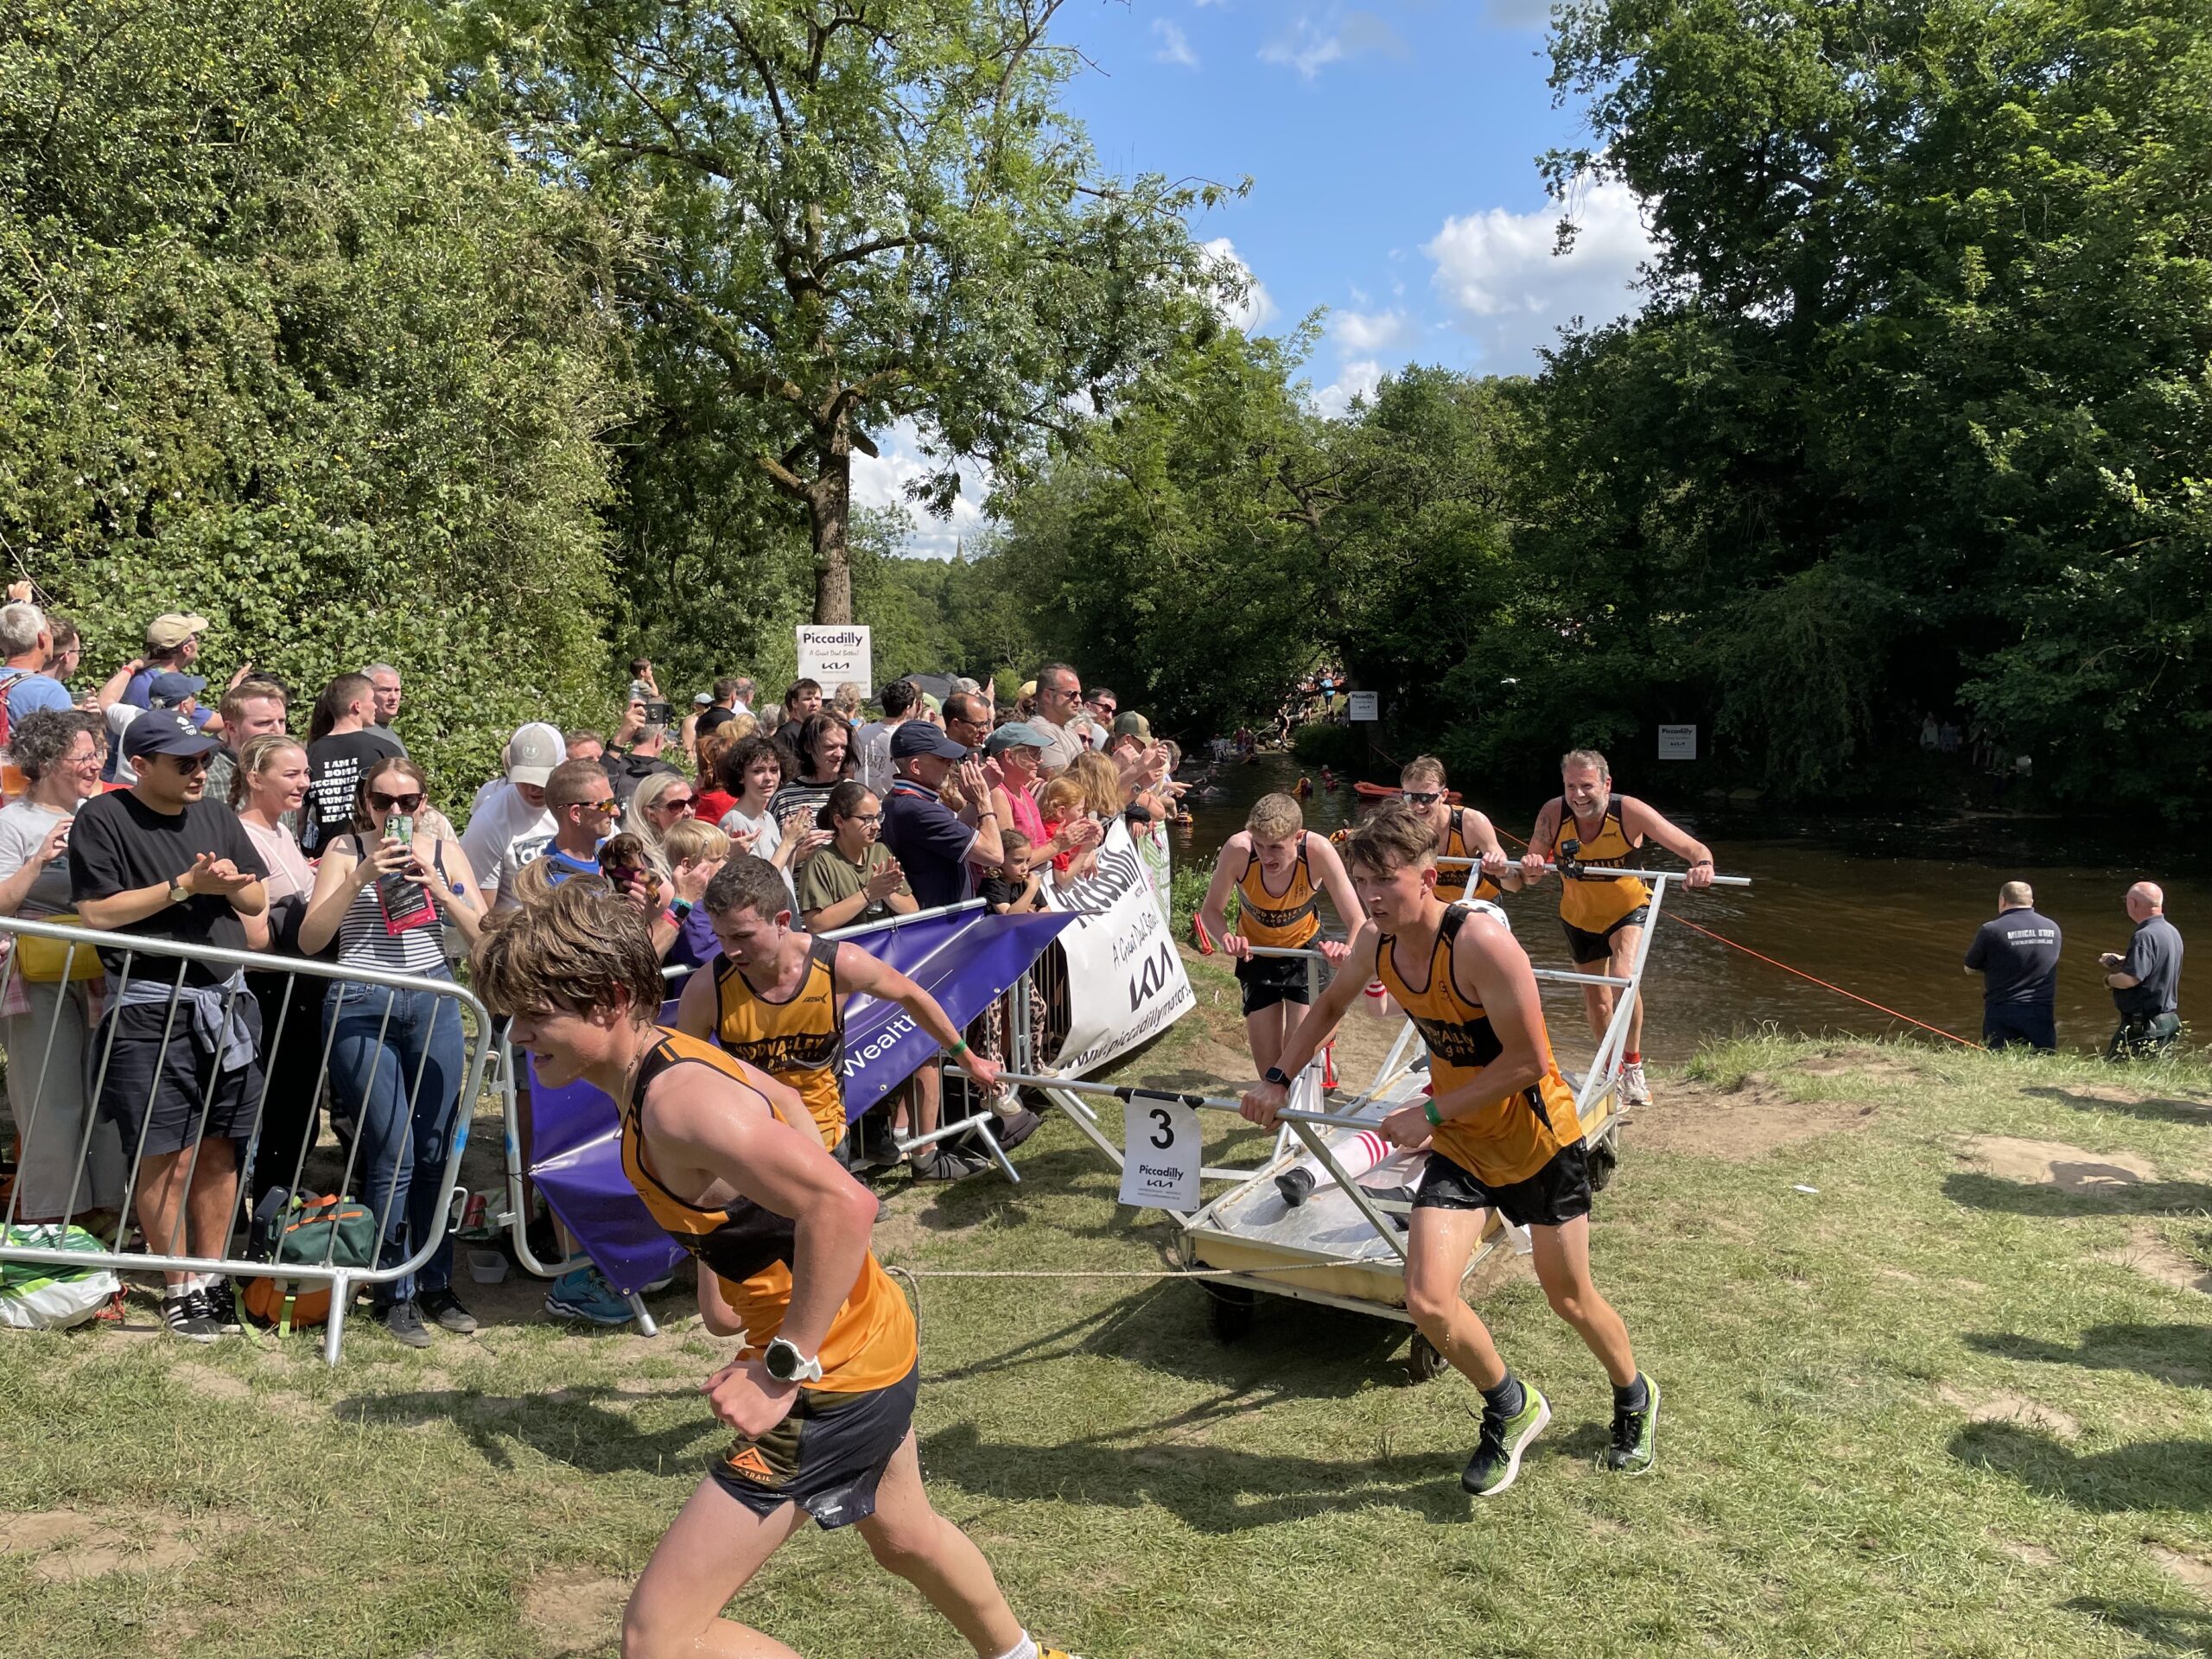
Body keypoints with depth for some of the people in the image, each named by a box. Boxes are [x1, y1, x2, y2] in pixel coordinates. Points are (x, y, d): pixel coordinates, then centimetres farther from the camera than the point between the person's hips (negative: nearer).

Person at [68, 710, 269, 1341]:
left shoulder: (216, 815, 12)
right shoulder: (102, 819, -4)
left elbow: (259, 898, 16)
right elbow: (95, 913, -12)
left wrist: (231, 885, -6)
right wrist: (184, 887, -15)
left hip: (225, 999, 5)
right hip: (150, 1006, -5)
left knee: (218, 1147, 8)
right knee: (164, 1154, -1)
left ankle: (211, 1277, 19)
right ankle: (178, 1289, 11)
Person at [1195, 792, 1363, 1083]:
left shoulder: (1318, 851, -33)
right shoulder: (1238, 849, -32)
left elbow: (1357, 921, -29)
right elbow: (1210, 911, -18)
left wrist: (1347, 948, -52)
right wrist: (1226, 937, -40)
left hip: (1305, 950, -1)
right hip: (1255, 953, 1)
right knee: (1268, 1067, 3)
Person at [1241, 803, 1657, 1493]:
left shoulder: (1480, 942, -30)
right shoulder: (1376, 941, -9)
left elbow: (1530, 1060, -27)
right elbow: (1331, 1005, 12)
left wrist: (1430, 1113, -26)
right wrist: (1278, 1079, 3)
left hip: (1538, 1139, -5)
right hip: (1459, 1145, 5)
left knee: (1570, 1299, 13)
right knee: (1428, 1301, -9)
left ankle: (1635, 1399, 46)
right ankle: (1512, 1409, 20)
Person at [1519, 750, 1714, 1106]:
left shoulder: (1630, 813, -30)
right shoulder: (1553, 814, -25)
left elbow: (1695, 849, -32)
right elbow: (1529, 877, -24)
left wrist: (1702, 866, -55)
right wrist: (1529, 868, -48)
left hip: (1629, 910, -3)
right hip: (1579, 917, 3)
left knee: (1624, 976, -28)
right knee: (1596, 1000, 14)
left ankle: (1634, 1064, -6)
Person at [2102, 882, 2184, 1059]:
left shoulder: (2145, 936, -21)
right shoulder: (2172, 932, 11)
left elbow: (2131, 979, -27)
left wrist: (2109, 979, -7)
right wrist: (2122, 962, 11)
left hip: (2143, 1026, -10)